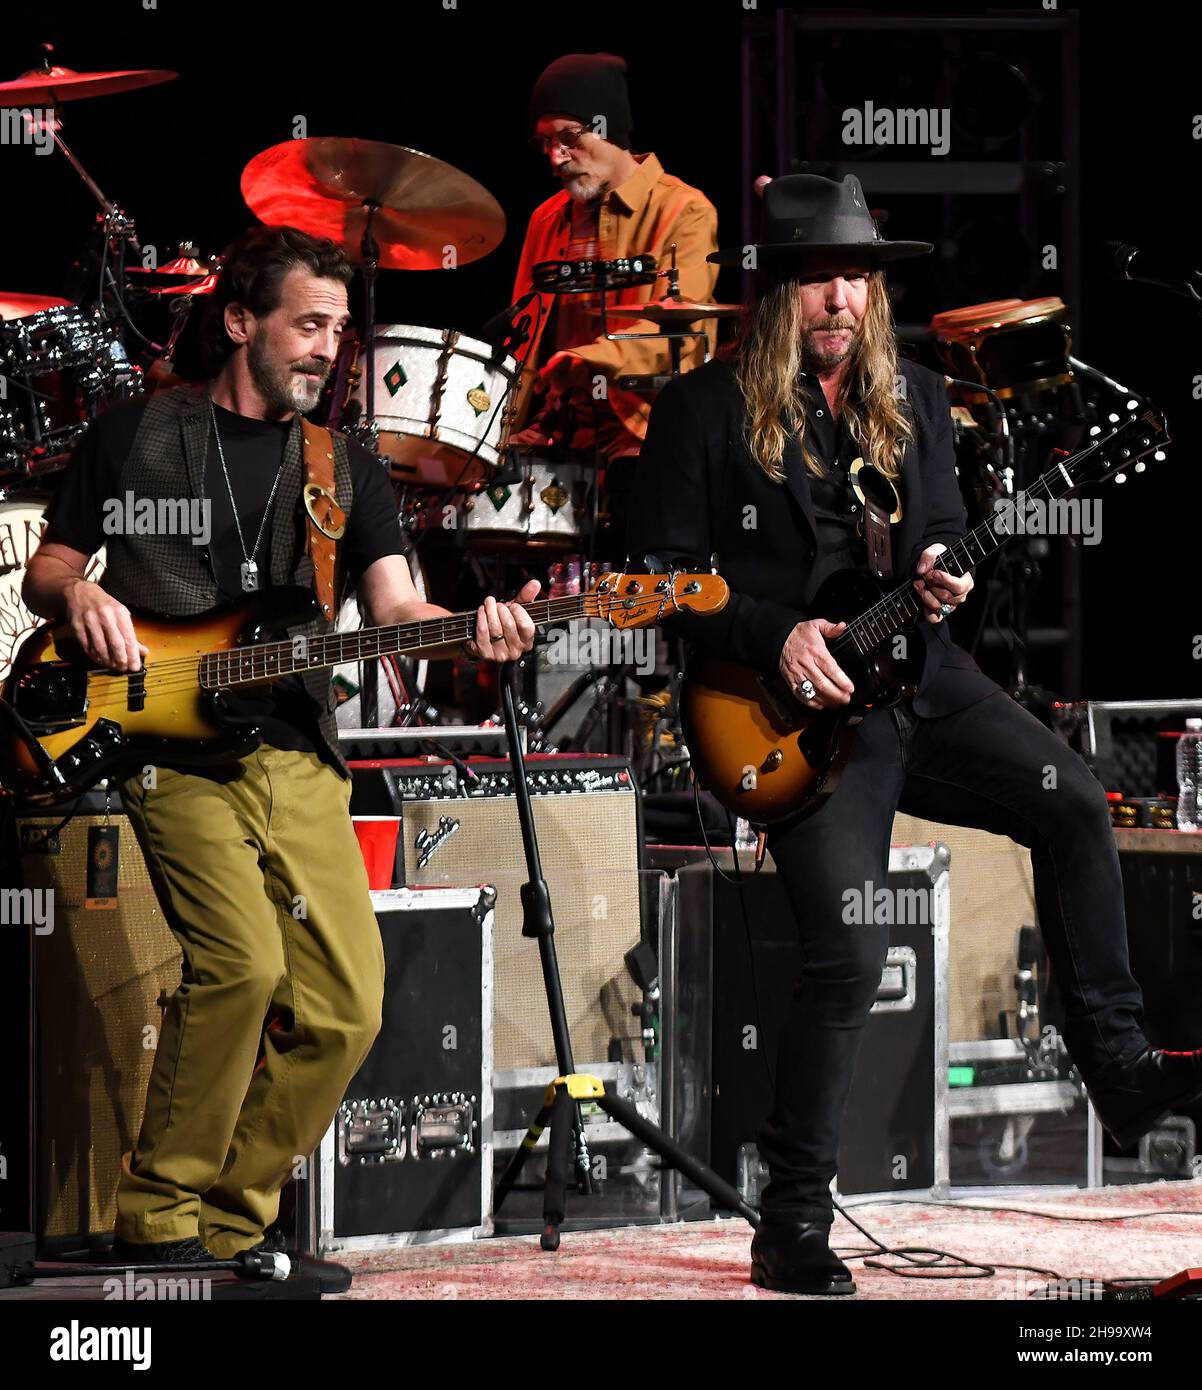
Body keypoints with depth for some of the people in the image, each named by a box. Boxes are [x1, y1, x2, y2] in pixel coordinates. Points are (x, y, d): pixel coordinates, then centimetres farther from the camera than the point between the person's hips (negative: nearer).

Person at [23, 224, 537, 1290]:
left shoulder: (347, 470, 16)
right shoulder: (136, 437, 8)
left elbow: (396, 608, 4)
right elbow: (48, 567, 15)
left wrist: (471, 633, -18)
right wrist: (79, 597, -9)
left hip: (297, 757, 5)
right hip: (167, 750, -5)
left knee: (346, 1005, -6)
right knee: (244, 960, -25)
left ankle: (232, 1221, 10)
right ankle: (158, 1212, -10)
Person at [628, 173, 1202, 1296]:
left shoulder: (914, 399, 12)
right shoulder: (703, 409, -3)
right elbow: (667, 572, -5)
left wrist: (943, 577, -6)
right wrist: (776, 638, -16)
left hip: (919, 677, 5)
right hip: (797, 702, -5)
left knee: (1073, 804, -16)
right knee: (850, 948, -17)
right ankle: (792, 1225, -7)